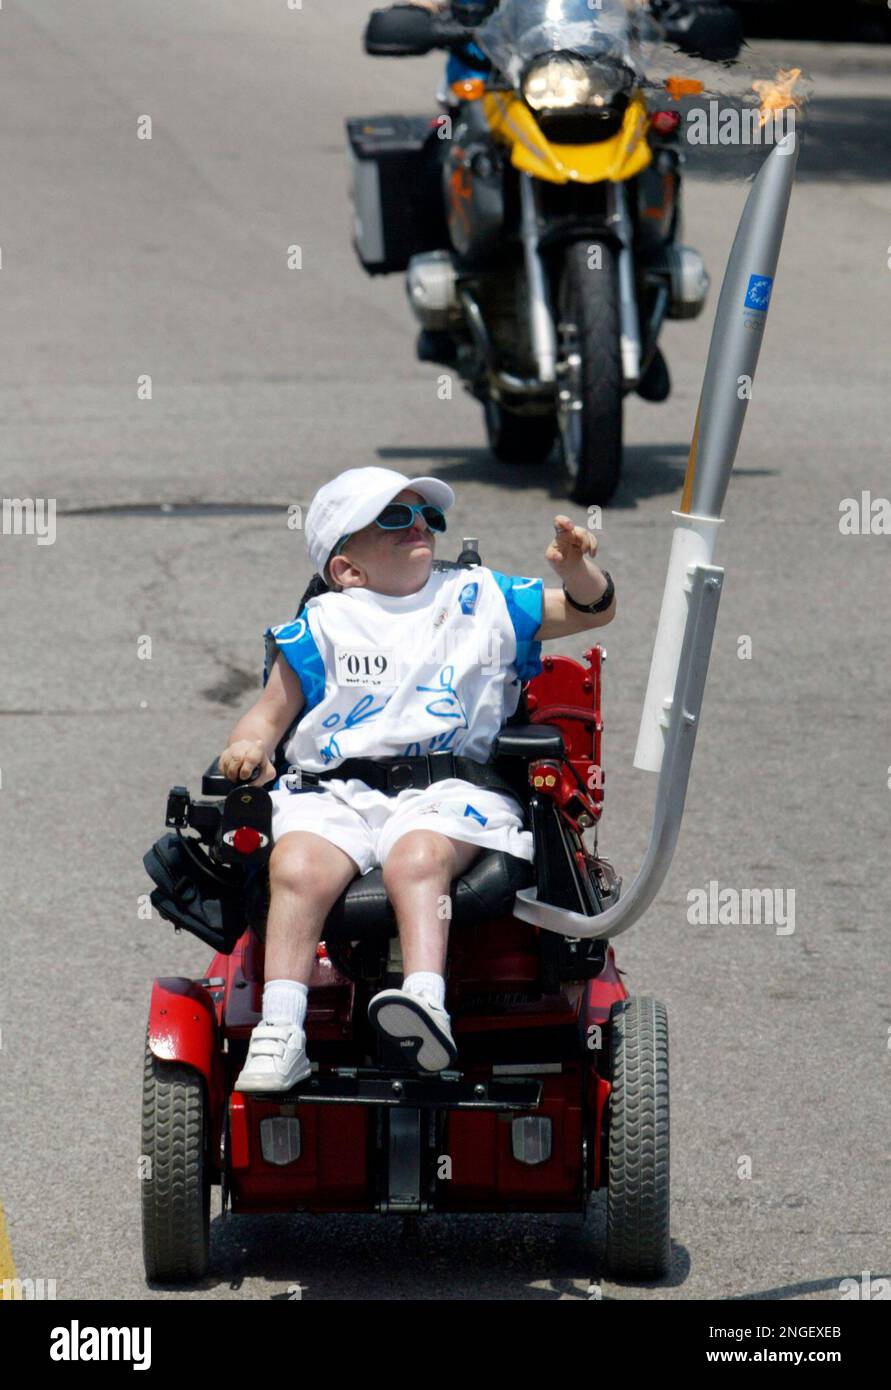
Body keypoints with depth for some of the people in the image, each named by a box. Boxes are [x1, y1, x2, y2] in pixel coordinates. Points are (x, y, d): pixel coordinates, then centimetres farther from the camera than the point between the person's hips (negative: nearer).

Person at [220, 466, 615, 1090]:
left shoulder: (480, 600, 23)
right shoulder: (322, 627, 17)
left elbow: (591, 611, 24)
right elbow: (271, 714, 17)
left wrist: (578, 569, 2)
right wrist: (249, 747, -6)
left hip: (451, 789, 0)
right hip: (334, 792, 0)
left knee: (417, 857, -36)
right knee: (297, 866, -31)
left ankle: (427, 1001, -53)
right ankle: (281, 1033, -37)